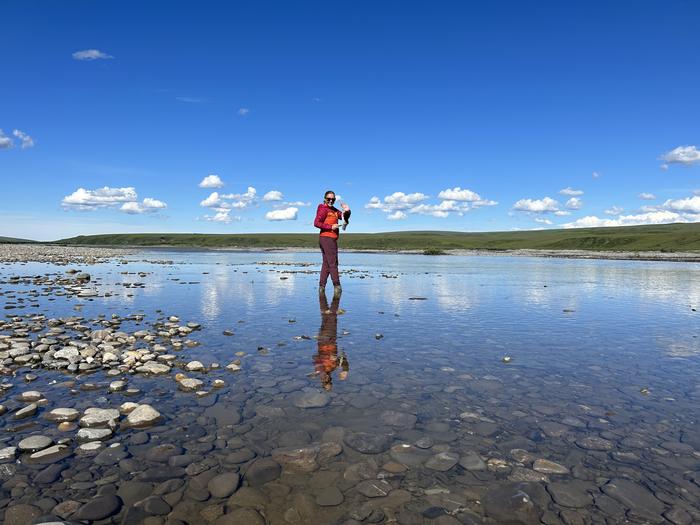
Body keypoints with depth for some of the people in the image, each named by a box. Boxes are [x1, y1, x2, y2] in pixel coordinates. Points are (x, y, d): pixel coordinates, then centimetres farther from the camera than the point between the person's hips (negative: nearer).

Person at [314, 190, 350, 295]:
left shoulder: (334, 210, 18)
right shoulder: (323, 209, -8)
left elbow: (345, 217, 16)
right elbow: (316, 223, -18)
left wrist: (347, 211, -5)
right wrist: (331, 226, -19)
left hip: (331, 239, 10)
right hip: (327, 238, -10)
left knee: (326, 263, 11)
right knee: (333, 263, -6)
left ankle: (321, 286, 14)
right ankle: (337, 286, -3)